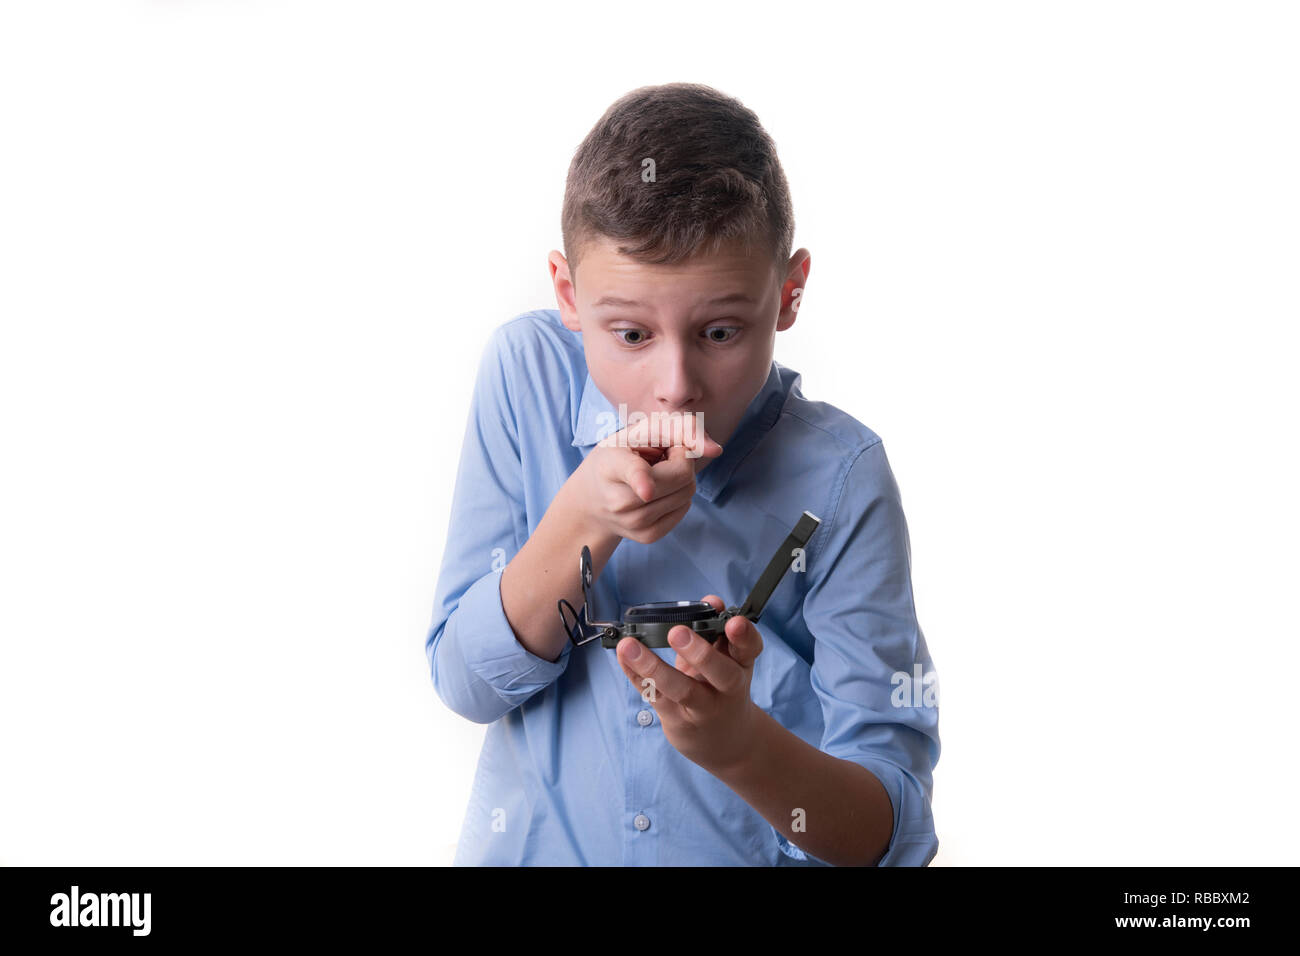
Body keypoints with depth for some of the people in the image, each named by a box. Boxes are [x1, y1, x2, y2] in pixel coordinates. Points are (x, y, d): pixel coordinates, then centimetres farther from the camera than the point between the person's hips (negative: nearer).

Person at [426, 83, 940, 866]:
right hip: (535, 845, 1)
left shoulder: (839, 479, -10)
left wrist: (740, 743, -30)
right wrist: (583, 521, -19)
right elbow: (467, 683, -4)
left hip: (757, 854, 0)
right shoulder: (527, 374, -4)